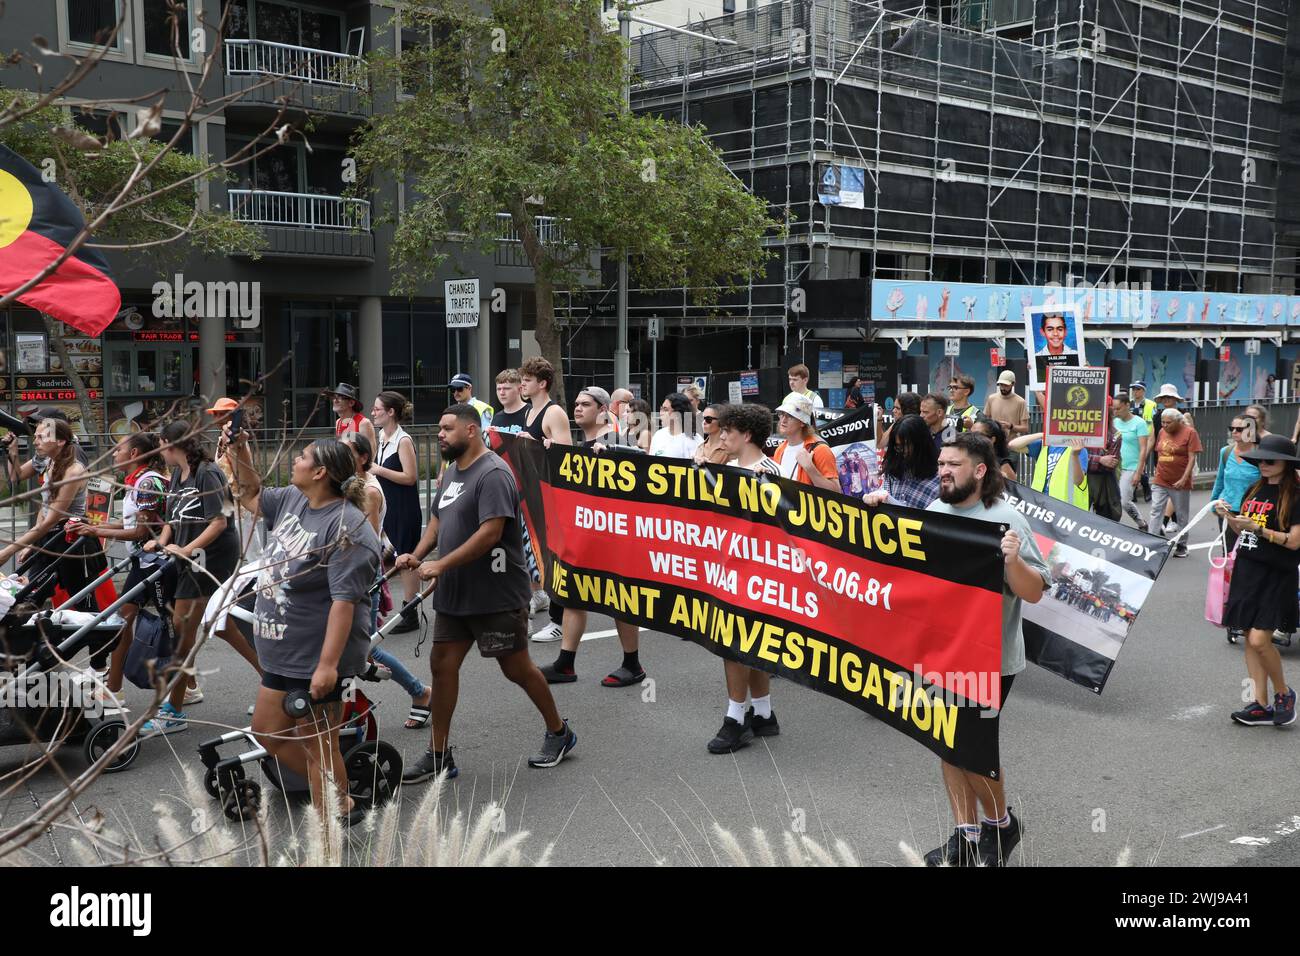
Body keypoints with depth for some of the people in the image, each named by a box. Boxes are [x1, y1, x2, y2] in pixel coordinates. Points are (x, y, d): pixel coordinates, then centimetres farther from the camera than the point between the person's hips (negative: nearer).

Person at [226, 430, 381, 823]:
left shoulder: (347, 527, -22)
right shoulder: (293, 499, 7)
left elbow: (345, 600, -27)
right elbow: (252, 498, 28)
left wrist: (328, 664, -30)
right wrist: (241, 454, 14)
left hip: (317, 657, -10)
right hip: (283, 653, 10)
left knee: (317, 746, 0)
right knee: (267, 731, 19)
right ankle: (336, 795, 31)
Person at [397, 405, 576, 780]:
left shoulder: (493, 474, -17)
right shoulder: (453, 471, 12)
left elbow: (490, 532, -25)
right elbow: (439, 518, 19)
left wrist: (441, 565, -24)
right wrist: (417, 555, 2)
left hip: (496, 596, -9)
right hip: (454, 594, 9)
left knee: (517, 669, 4)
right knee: (442, 665, 6)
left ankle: (559, 732, 25)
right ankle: (439, 756, 15)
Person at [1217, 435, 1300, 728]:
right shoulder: (1254, 490, 11)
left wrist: (1257, 528, -22)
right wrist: (1229, 517, -1)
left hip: (1276, 575, -7)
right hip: (1246, 571, 7)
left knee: (1259, 639, -12)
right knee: (1251, 639, 6)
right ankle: (1260, 705, 12)